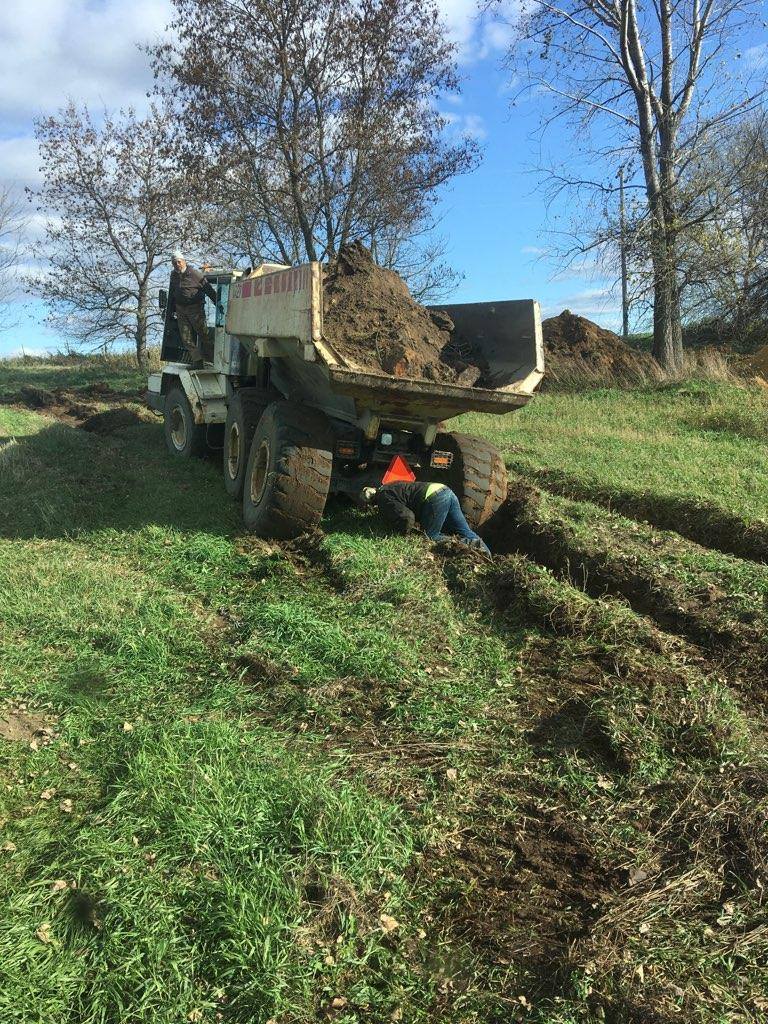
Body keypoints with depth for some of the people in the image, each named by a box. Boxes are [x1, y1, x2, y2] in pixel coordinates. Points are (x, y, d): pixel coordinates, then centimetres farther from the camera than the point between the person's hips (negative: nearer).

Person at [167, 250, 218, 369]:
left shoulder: (194, 273, -8)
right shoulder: (173, 275, 12)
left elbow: (209, 290, -8)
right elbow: (171, 294, 22)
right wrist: (170, 311, 22)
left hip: (195, 309, -6)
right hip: (180, 310, 6)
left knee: (203, 333, -2)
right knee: (186, 338, 0)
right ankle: (197, 360, 3)